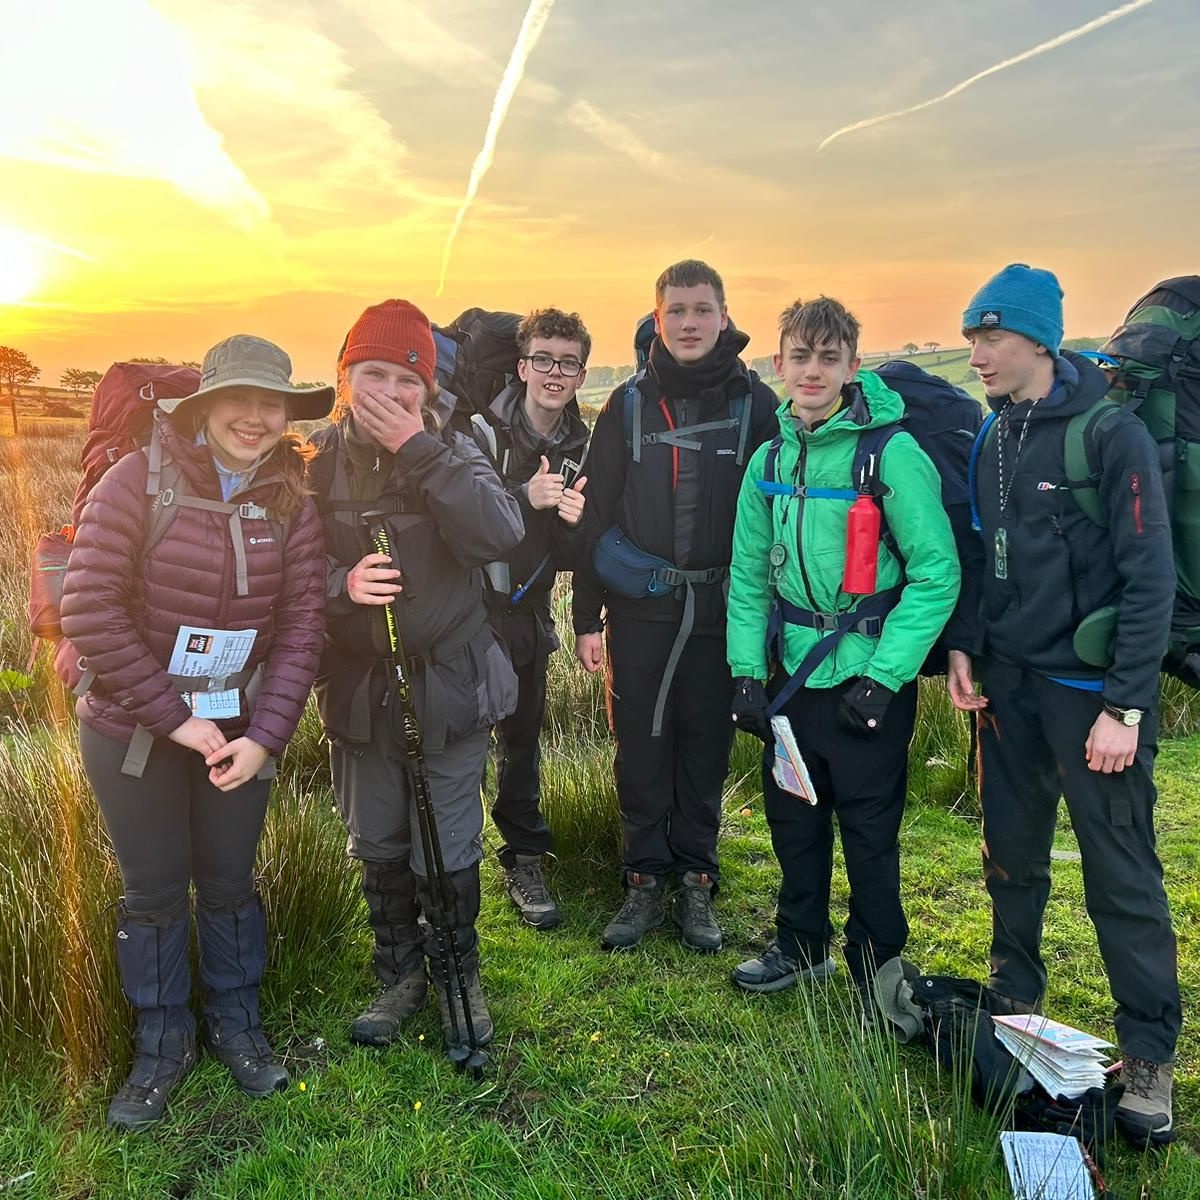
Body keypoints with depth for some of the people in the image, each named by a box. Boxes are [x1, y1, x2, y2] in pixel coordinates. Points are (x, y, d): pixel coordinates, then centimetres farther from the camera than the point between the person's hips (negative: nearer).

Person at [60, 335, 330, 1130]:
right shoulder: (140, 479, -14)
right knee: (154, 887, 11)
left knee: (229, 880, 15)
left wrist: (265, 734, -15)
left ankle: (236, 1023, 37)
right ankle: (162, 1043, 32)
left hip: (241, 728, 2)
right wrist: (175, 716, -18)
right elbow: (90, 609, -17)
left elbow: (303, 623, -5)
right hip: (133, 729, -2)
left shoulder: (291, 501, -5)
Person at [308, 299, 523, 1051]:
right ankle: (400, 973, 40)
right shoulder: (316, 461, -4)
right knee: (378, 848, 18)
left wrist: (417, 447, -30)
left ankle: (458, 974, 35)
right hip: (357, 686, 3)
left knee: (448, 853, 9)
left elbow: (500, 536, -29)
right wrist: (341, 585, -25)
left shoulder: (452, 453, -10)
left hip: (447, 685, -2)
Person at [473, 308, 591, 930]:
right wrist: (524, 496, -31)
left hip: (526, 613, 4)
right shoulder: (481, 429, -12)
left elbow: (569, 559, 5)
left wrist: (573, 522, -17)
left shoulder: (580, 448, 3)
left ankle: (523, 862, 29)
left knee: (523, 739, 14)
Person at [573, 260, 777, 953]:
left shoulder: (755, 404, 2)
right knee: (640, 745, 6)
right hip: (639, 607, 1)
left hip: (720, 609, 0)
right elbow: (597, 512, 3)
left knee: (707, 745, 8)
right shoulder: (629, 405, 4)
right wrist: (587, 616, -1)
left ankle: (697, 883, 23)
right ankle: (644, 882, 20)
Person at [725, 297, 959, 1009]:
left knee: (869, 833, 7)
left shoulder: (892, 452, -14)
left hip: (868, 679, -5)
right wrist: (747, 670, 2)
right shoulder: (770, 461, 4)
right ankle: (803, 945, 39)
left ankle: (878, 968, 29)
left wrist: (884, 677, -18)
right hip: (794, 678, 6)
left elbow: (937, 572, -15)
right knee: (793, 818, 18)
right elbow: (750, 576, 9)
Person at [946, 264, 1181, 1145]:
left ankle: (1150, 1060, 16)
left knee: (1123, 881, 1)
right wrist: (964, 645, 3)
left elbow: (1150, 579, -15)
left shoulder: (1114, 435, -12)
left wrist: (1125, 706, -17)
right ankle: (1015, 1003, 36)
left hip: (1091, 693, -6)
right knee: (1011, 860, 17)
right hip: (1009, 685, 6)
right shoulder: (996, 440, 8)